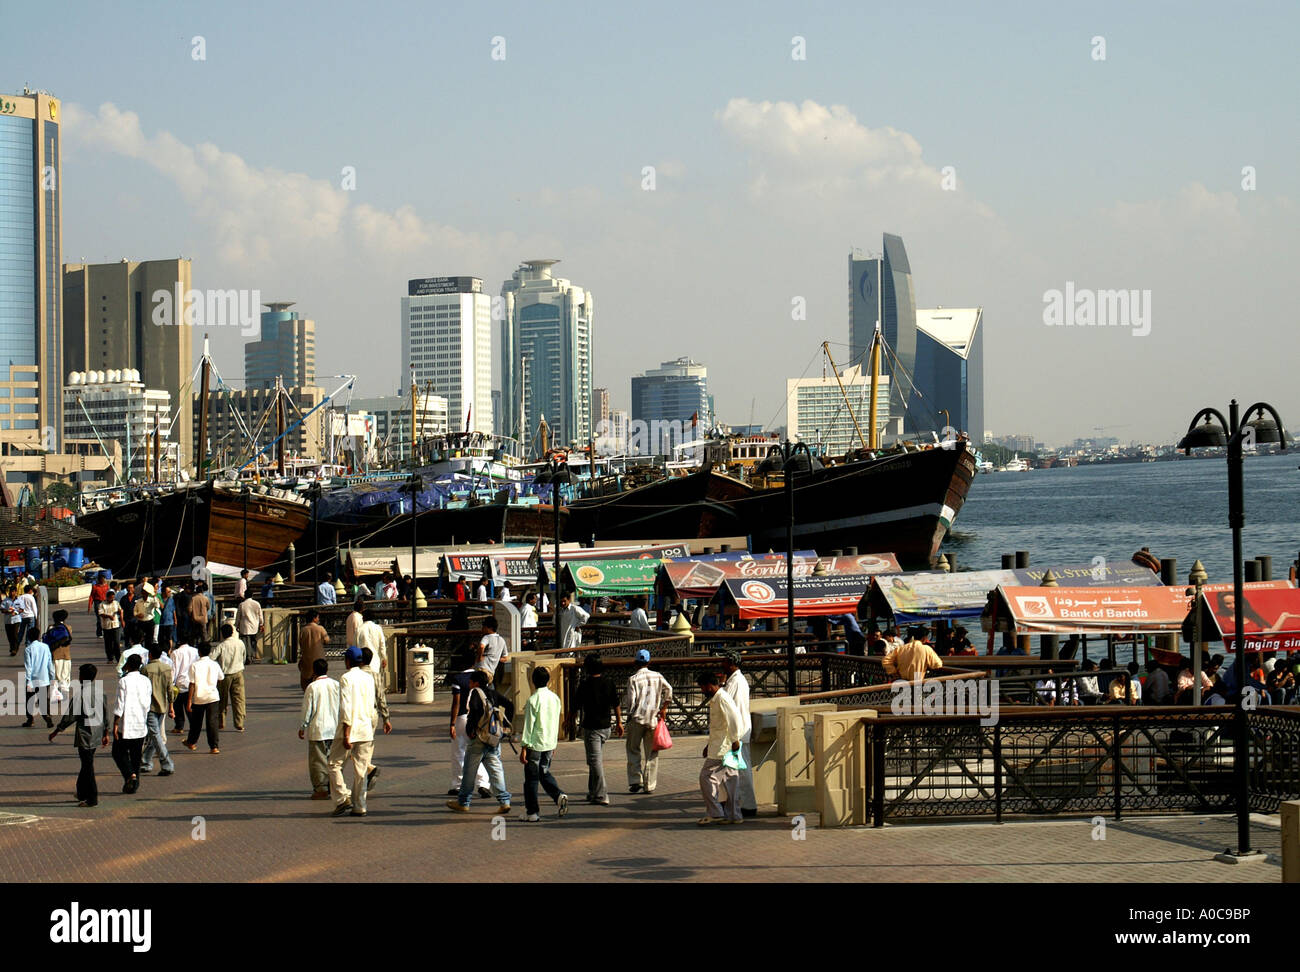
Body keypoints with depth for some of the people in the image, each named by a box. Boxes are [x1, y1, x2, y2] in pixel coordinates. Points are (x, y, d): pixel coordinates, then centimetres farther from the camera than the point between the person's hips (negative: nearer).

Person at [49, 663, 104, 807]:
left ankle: (92, 799, -2)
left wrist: (57, 730, -7)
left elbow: (71, 714, -15)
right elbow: (105, 712, 12)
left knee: (87, 765, -3)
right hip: (96, 733, 7)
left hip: (85, 733, -7)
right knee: (86, 763, 20)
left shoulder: (82, 692, -15)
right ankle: (82, 794, 30)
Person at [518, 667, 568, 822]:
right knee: (544, 773, 21)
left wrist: (523, 748, -10)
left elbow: (528, 725, -14)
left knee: (531, 778, 3)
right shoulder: (555, 698, 5)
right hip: (549, 744, 6)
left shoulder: (533, 699, -14)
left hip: (535, 745, -6)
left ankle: (532, 812, 6)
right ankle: (559, 795, -2)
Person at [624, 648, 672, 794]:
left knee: (634, 750, 9)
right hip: (653, 719, 3)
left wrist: (630, 715, 5)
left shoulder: (633, 679, -5)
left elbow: (631, 701, -10)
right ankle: (650, 785, 7)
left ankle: (636, 780, -2)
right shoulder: (657, 676, 5)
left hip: (637, 718, -3)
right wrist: (663, 708, 6)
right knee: (651, 752, 8)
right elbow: (668, 690, -3)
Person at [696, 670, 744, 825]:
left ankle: (714, 813, -5)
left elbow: (734, 719, -24)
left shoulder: (722, 699, -14)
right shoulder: (714, 700, 19)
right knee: (729, 779, 9)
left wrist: (735, 740, -21)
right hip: (718, 746, 10)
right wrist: (709, 745, 28)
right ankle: (734, 815, 10)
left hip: (721, 749, -10)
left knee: (707, 776, -7)